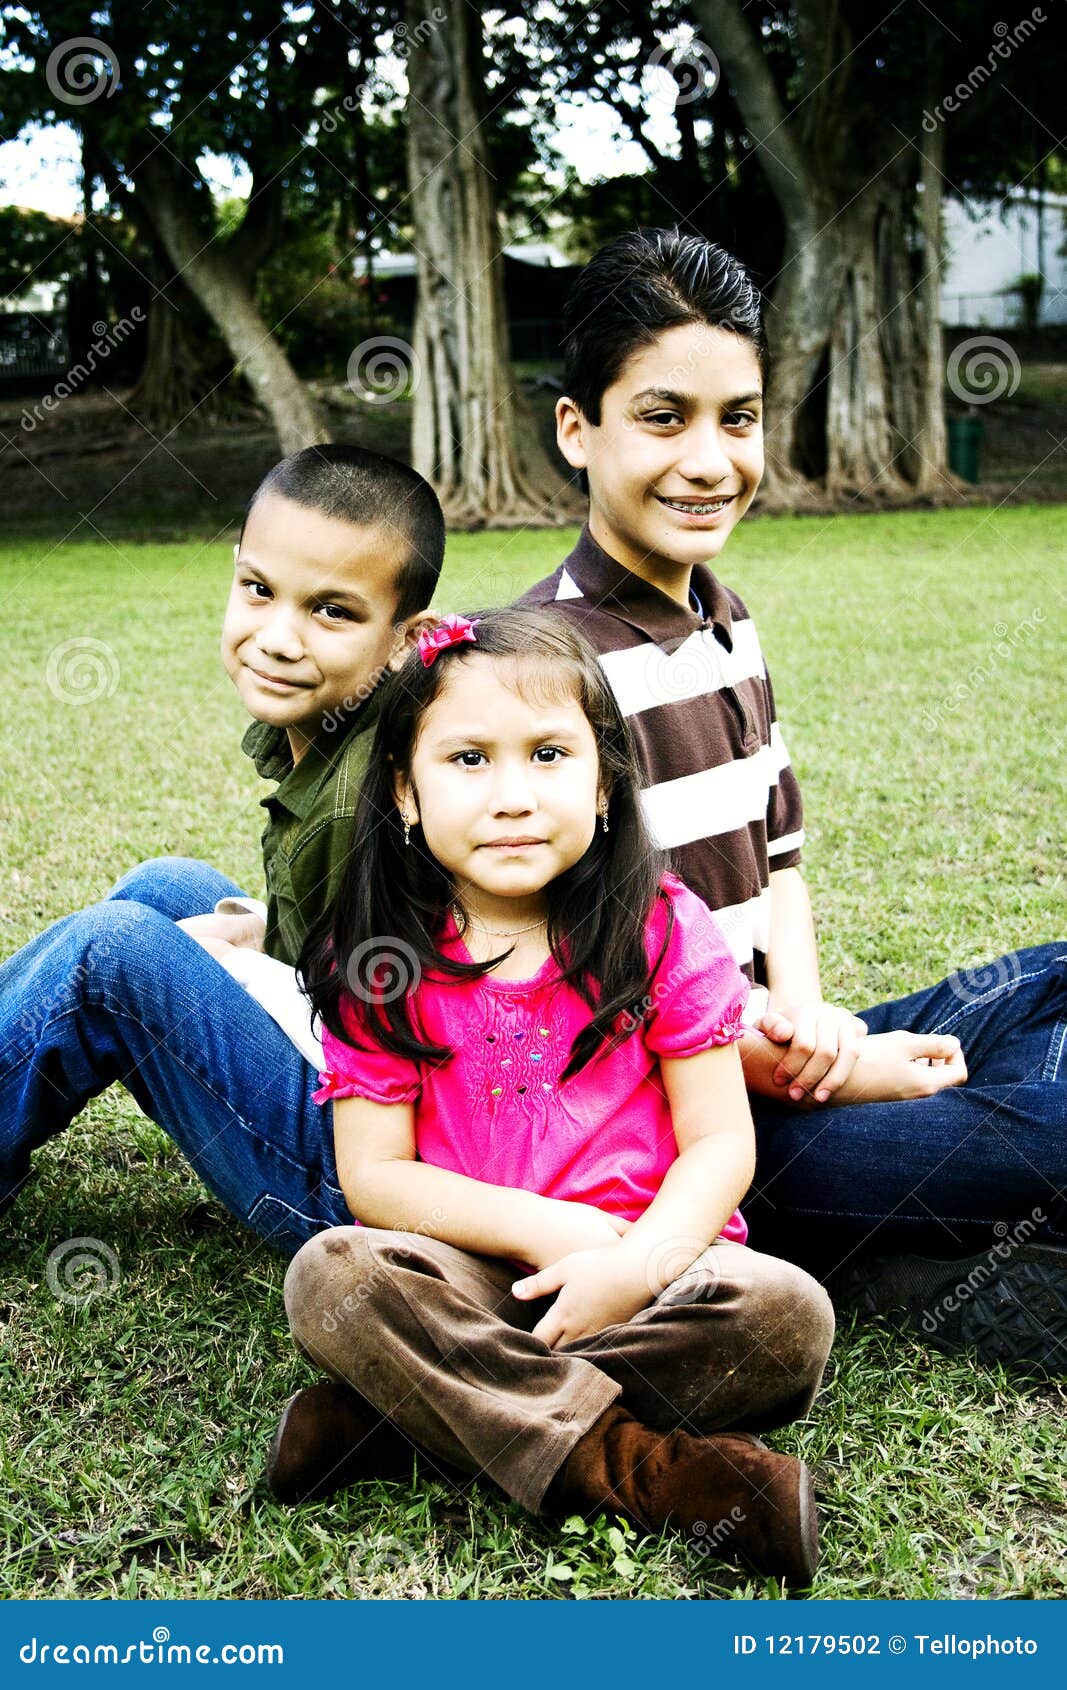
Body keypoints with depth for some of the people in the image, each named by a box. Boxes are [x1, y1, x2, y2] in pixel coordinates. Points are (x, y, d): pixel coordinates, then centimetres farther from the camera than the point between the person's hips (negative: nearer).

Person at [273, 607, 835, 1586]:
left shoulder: (661, 931, -2)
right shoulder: (376, 964, -1)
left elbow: (720, 1140, -3)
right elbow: (374, 1174, -4)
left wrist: (639, 1263, -21)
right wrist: (541, 1228, -16)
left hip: (648, 1260, 1)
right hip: (467, 1275, 0)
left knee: (789, 1318, -28)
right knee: (328, 1277, -28)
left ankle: (416, 1411, -22)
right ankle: (632, 1463, -28)